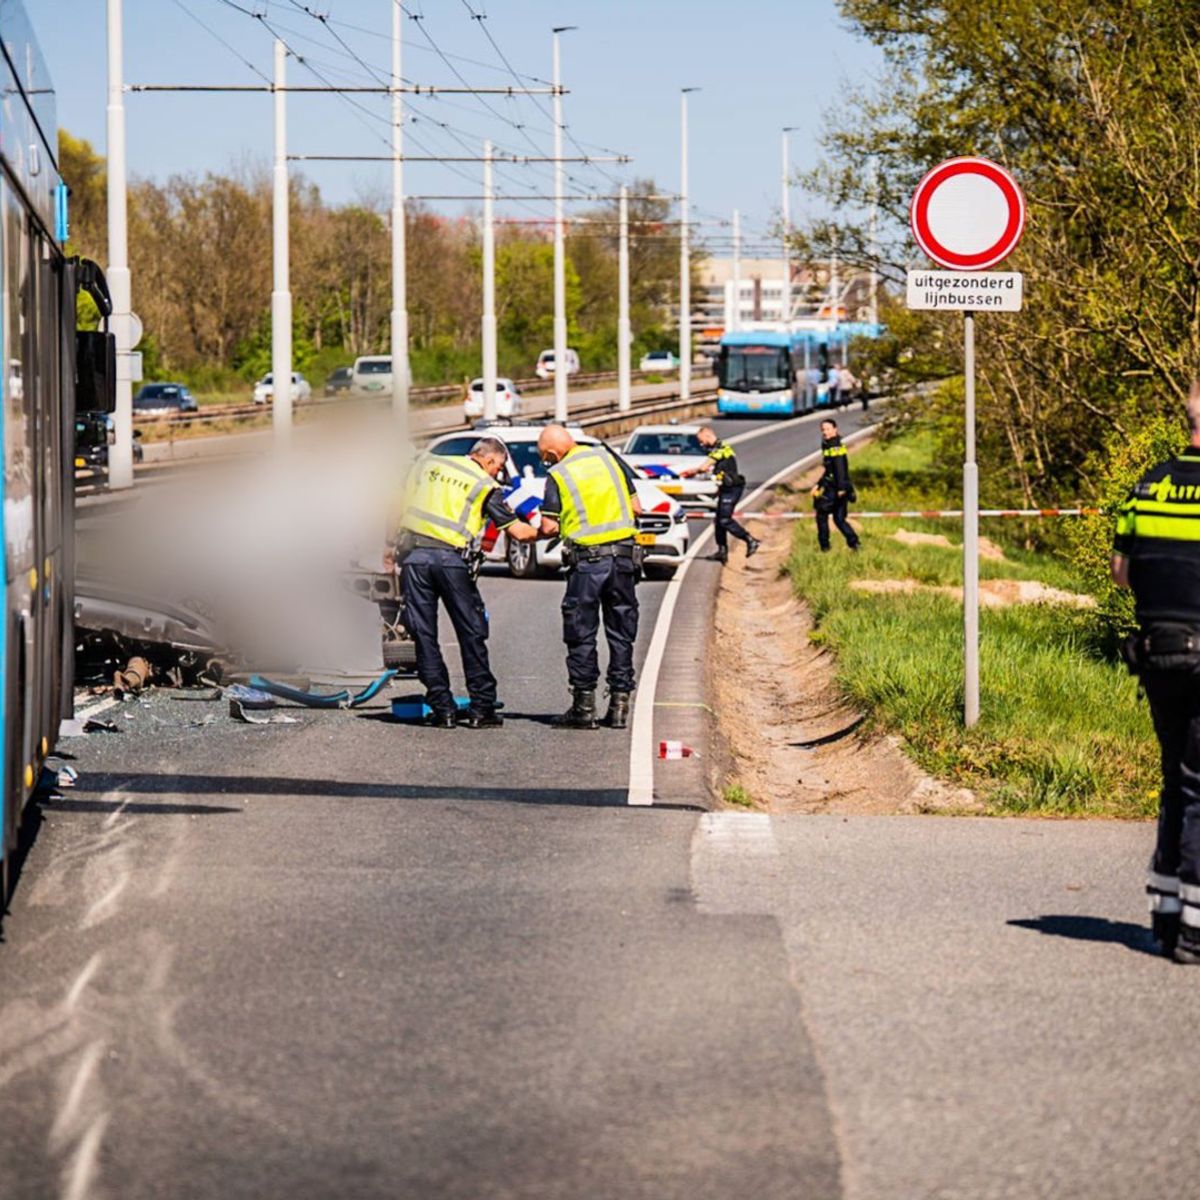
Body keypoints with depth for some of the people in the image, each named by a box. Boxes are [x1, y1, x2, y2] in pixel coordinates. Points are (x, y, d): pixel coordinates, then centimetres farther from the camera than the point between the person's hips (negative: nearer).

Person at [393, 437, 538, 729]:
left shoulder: (428, 464, 16)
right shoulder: (485, 486, 5)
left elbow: (404, 505, 17)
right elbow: (517, 532, 5)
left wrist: (392, 547, 26)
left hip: (413, 552, 3)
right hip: (451, 558, -3)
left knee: (424, 635, 6)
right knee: (471, 635, 7)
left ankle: (442, 708, 4)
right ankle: (481, 709, 7)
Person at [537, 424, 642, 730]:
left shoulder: (557, 476, -5)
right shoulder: (608, 458, 7)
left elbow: (549, 527, -8)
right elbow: (635, 507, 9)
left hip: (586, 560, -4)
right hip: (624, 554, 4)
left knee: (581, 635, 5)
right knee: (621, 633, 9)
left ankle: (584, 706, 4)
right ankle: (619, 704, 10)